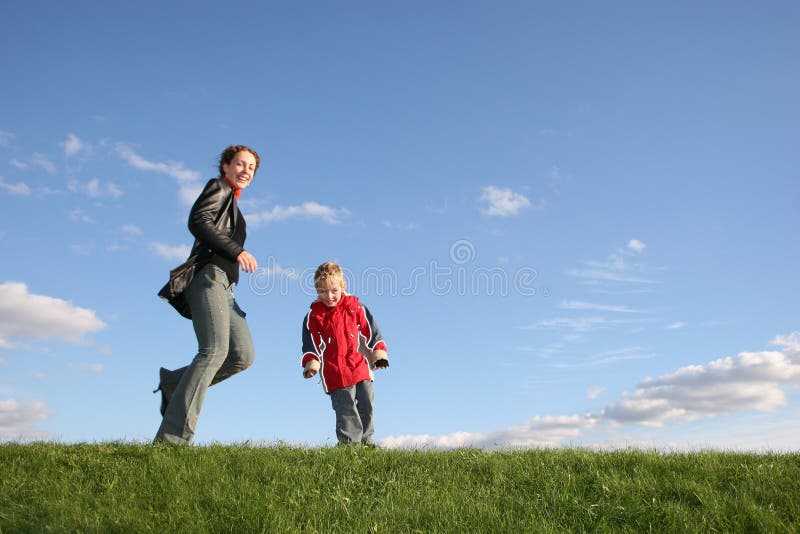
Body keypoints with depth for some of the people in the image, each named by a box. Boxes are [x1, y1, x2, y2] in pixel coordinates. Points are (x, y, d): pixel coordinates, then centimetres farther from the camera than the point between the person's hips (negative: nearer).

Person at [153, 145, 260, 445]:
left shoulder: (232, 206, 33)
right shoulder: (218, 188, 9)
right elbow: (197, 221, -10)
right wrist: (237, 251, -17)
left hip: (224, 287, 9)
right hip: (209, 275, -9)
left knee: (243, 355, -5)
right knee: (214, 350, -22)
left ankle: (174, 382, 5)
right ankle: (173, 436, -24)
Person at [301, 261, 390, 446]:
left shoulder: (355, 307, 1)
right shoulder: (313, 315, -1)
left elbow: (371, 331, 5)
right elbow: (310, 343, 3)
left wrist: (379, 354, -1)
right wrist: (311, 363, -10)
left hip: (360, 366, 2)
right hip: (334, 373, -2)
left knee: (366, 403, 8)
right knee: (345, 407, -3)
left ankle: (366, 439, 24)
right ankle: (349, 441, 6)